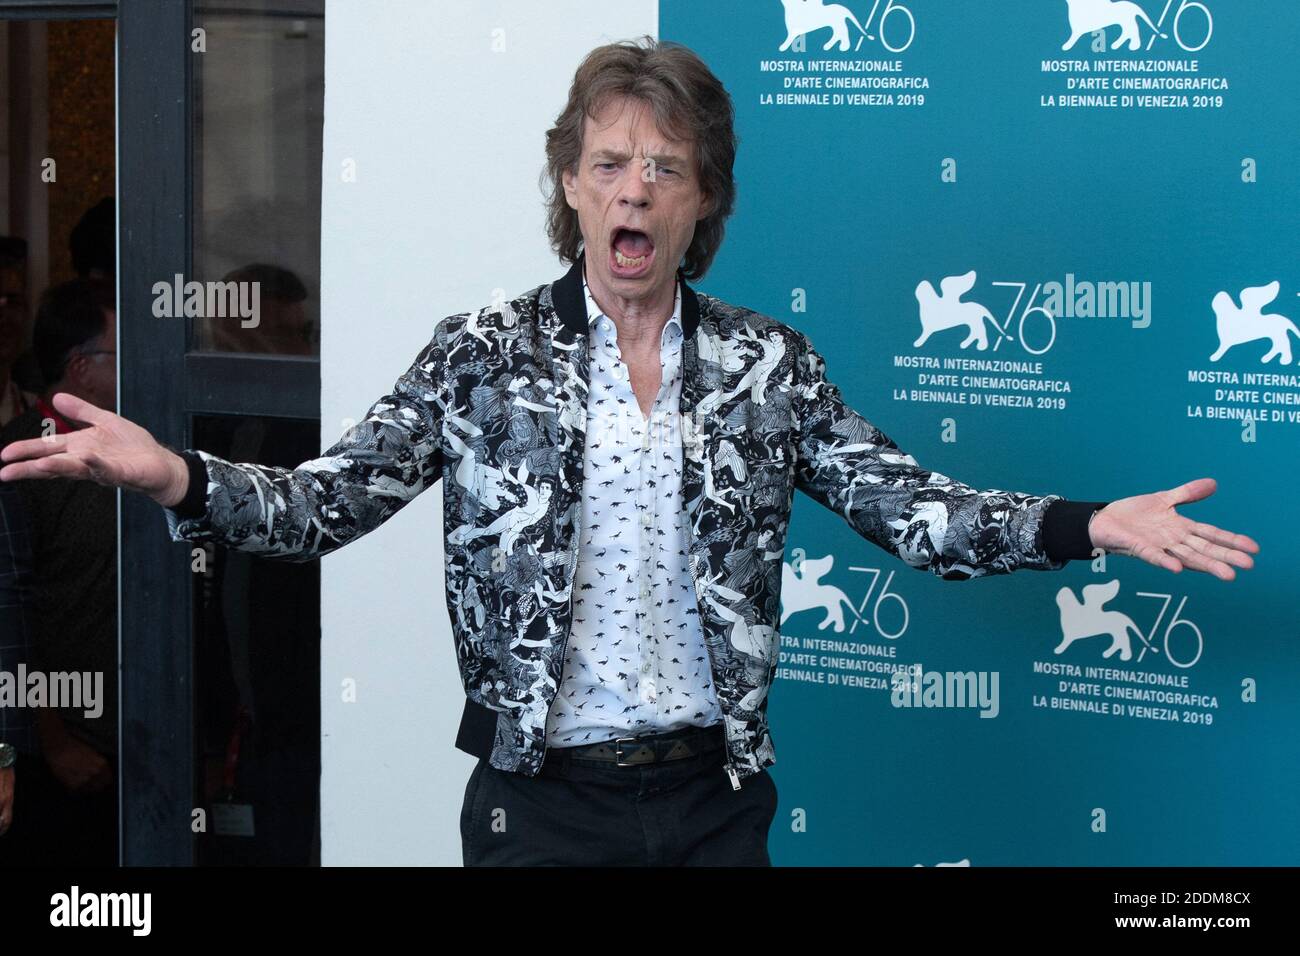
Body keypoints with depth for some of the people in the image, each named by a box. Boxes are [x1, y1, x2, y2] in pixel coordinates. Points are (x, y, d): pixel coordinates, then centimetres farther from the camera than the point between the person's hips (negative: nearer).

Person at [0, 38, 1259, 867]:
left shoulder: (769, 365, 3)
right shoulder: (483, 354, -2)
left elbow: (905, 506, 0)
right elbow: (329, 501, -7)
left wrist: (1089, 525, -12)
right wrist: (177, 477, -26)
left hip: (714, 799, 2)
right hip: (540, 800, -1)